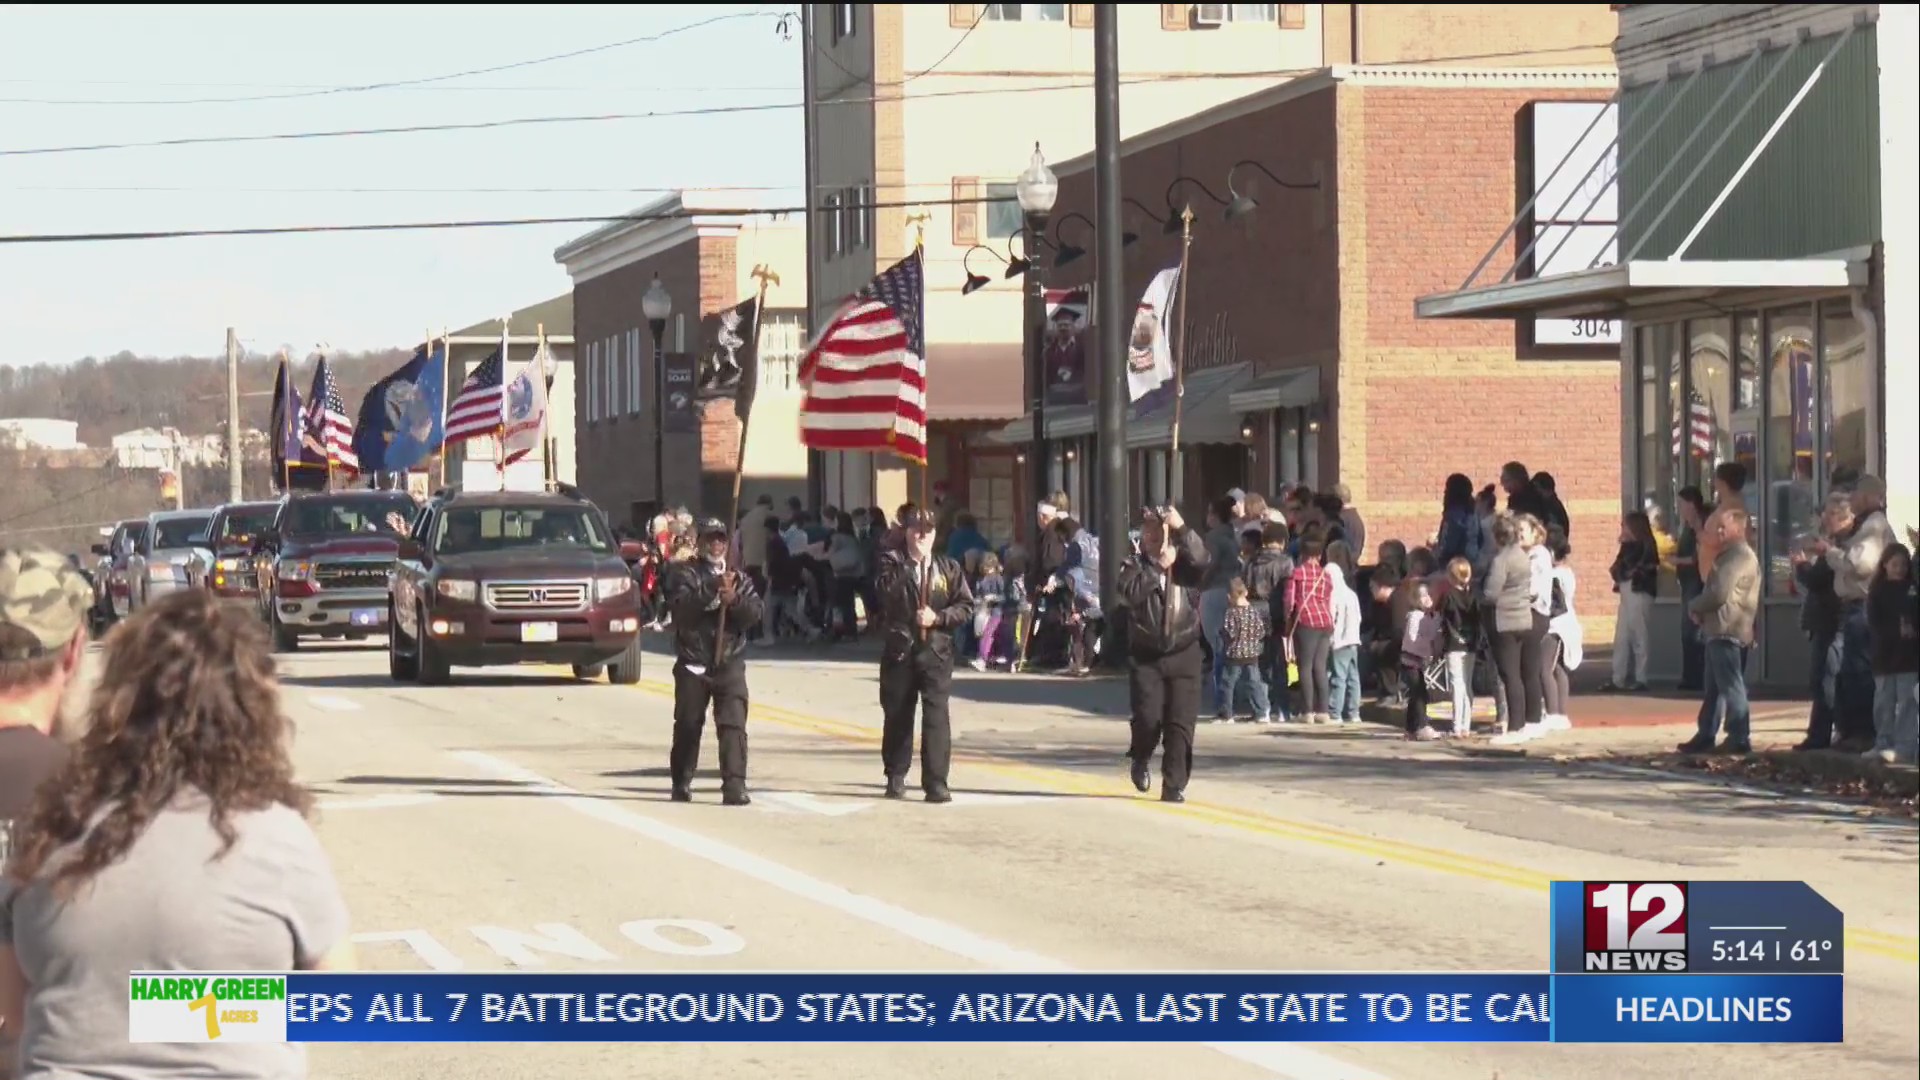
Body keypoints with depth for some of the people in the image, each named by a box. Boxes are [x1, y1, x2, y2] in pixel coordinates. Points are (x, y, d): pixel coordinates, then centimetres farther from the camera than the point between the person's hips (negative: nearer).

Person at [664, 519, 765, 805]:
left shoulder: (740, 579, 14)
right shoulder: (685, 574, 5)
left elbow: (757, 612, 0)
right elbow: (681, 605, -14)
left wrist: (734, 600, -18)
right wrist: (713, 590, -24)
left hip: (730, 663, 1)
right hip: (692, 663, -1)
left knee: (734, 725, -11)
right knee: (688, 725, 7)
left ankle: (734, 785, -15)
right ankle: (681, 784, 20)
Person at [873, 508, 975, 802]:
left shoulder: (949, 568, 7)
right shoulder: (893, 566, 4)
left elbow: (966, 607, 4)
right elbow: (886, 598, -14)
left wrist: (938, 617, -10)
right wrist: (907, 568, -20)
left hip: (936, 651, 0)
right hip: (899, 649, 0)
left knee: (936, 715, -9)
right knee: (898, 714, 8)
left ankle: (936, 782, -8)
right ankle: (896, 777, 22)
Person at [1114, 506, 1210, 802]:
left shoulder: (1185, 564, 4)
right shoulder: (1135, 566, 4)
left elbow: (1201, 560, -19)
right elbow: (1127, 592, -17)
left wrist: (1181, 528, -29)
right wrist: (1159, 566, -15)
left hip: (1183, 654, 1)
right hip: (1145, 656, -1)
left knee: (1181, 723, -4)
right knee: (1148, 717, -10)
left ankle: (1174, 785, 4)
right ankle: (1141, 759, 22)